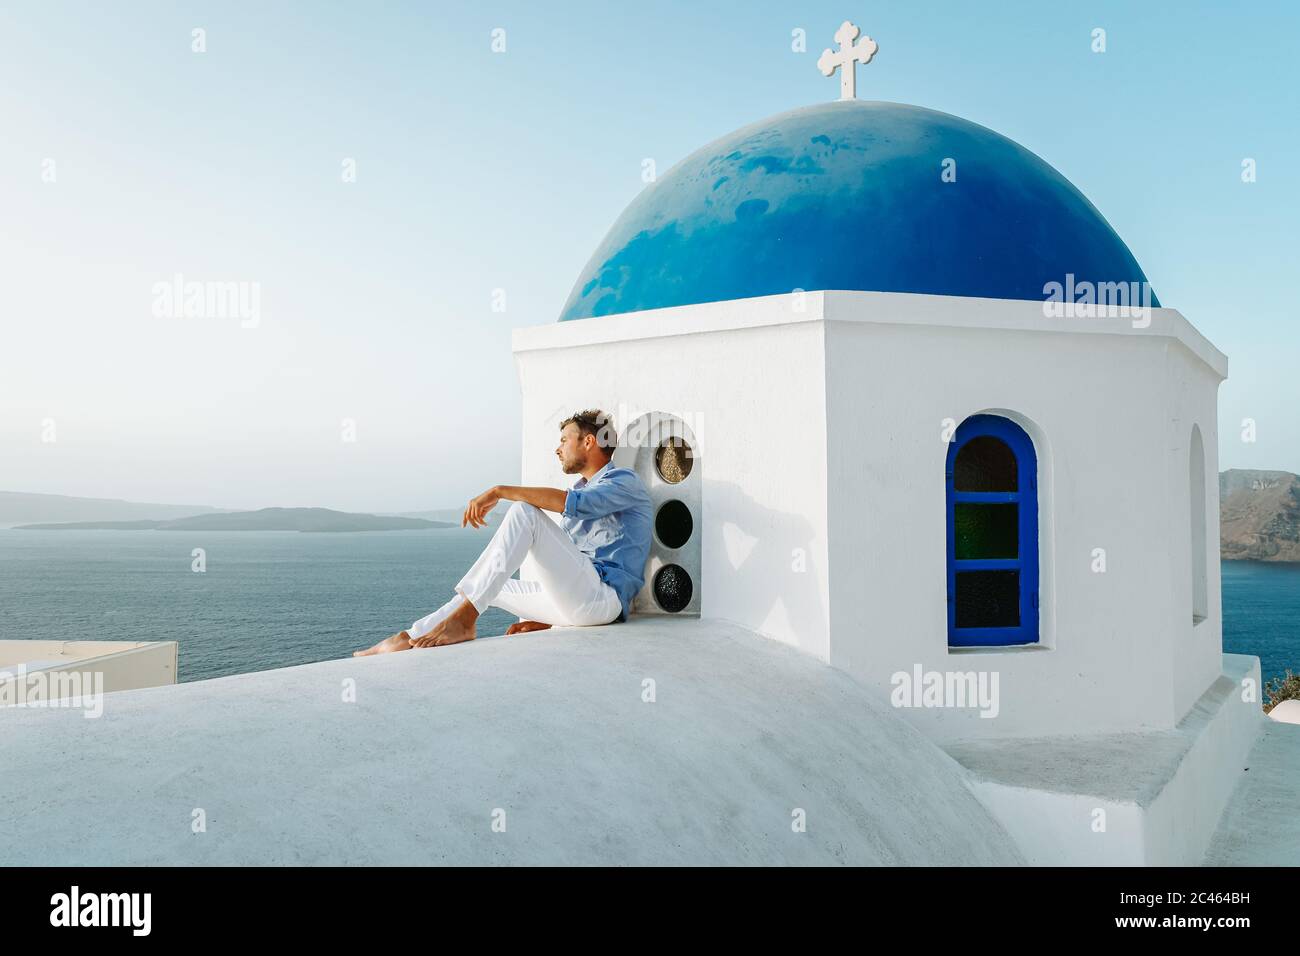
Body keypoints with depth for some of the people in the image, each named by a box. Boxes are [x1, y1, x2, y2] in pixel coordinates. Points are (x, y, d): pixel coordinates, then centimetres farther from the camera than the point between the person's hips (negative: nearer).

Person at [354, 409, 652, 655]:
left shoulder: (625, 481, -1)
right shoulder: (580, 490, 28)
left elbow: (571, 503, -23)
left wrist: (499, 491, -21)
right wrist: (542, 620, 15)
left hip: (602, 596, -9)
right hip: (574, 598, 9)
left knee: (524, 512, -21)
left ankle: (463, 618, -24)